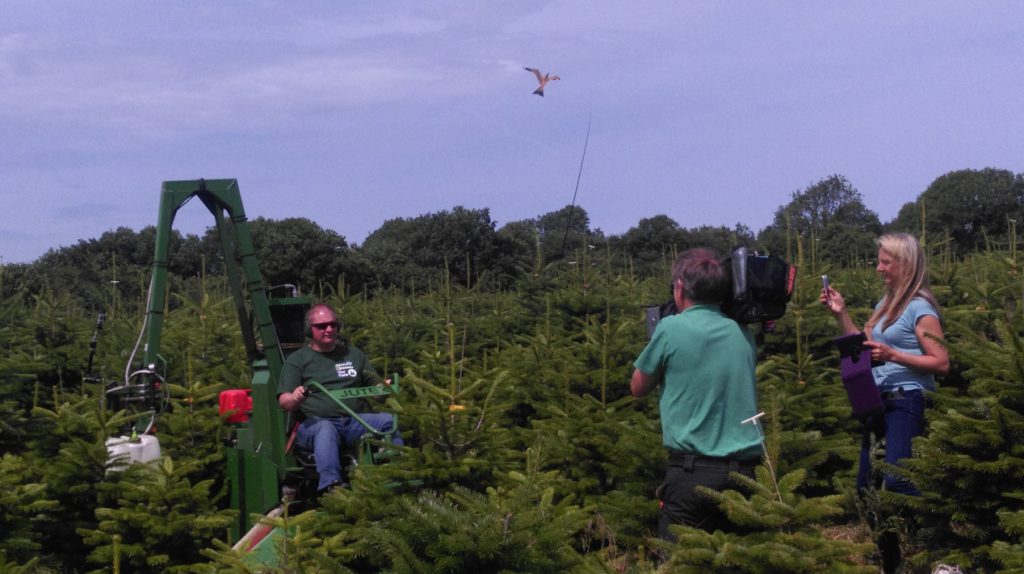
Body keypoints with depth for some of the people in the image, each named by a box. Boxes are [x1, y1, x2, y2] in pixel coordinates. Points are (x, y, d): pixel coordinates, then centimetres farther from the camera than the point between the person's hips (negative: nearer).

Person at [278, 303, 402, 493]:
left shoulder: (353, 354, 24)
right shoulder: (297, 360, 12)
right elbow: (284, 401, 3)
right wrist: (295, 399, -23)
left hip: (354, 421, 4)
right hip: (315, 422, -3)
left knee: (388, 420, -24)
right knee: (325, 430, -39)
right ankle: (331, 484, -56)